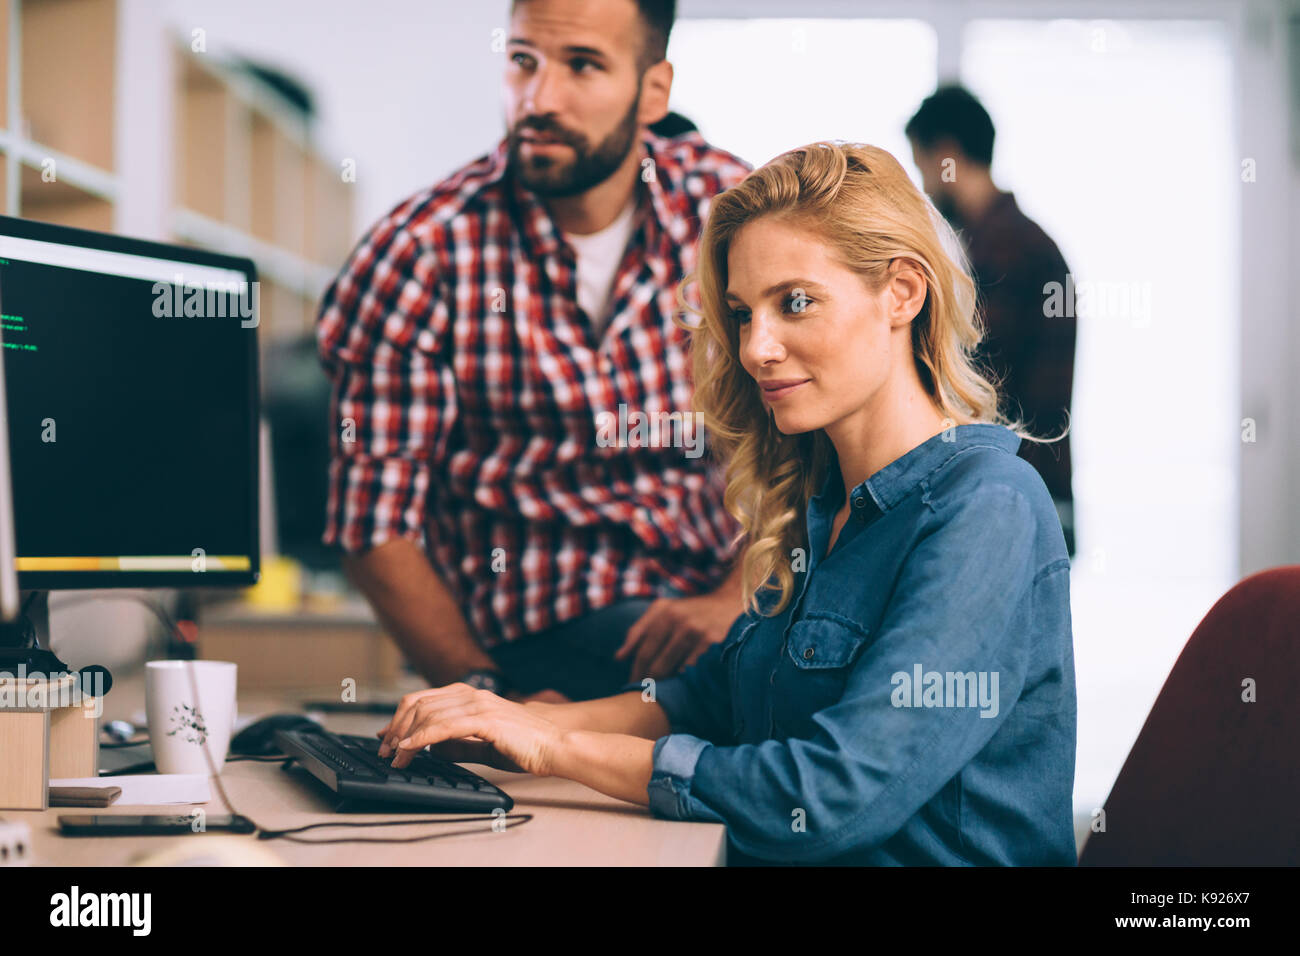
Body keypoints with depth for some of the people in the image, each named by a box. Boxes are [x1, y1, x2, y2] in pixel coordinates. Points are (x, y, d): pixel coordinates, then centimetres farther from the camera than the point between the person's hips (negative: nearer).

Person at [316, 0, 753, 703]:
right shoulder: (417, 255, -8)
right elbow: (373, 520, -6)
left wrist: (737, 595, -17)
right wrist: (489, 694, -17)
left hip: (718, 590, 5)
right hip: (550, 625, -4)